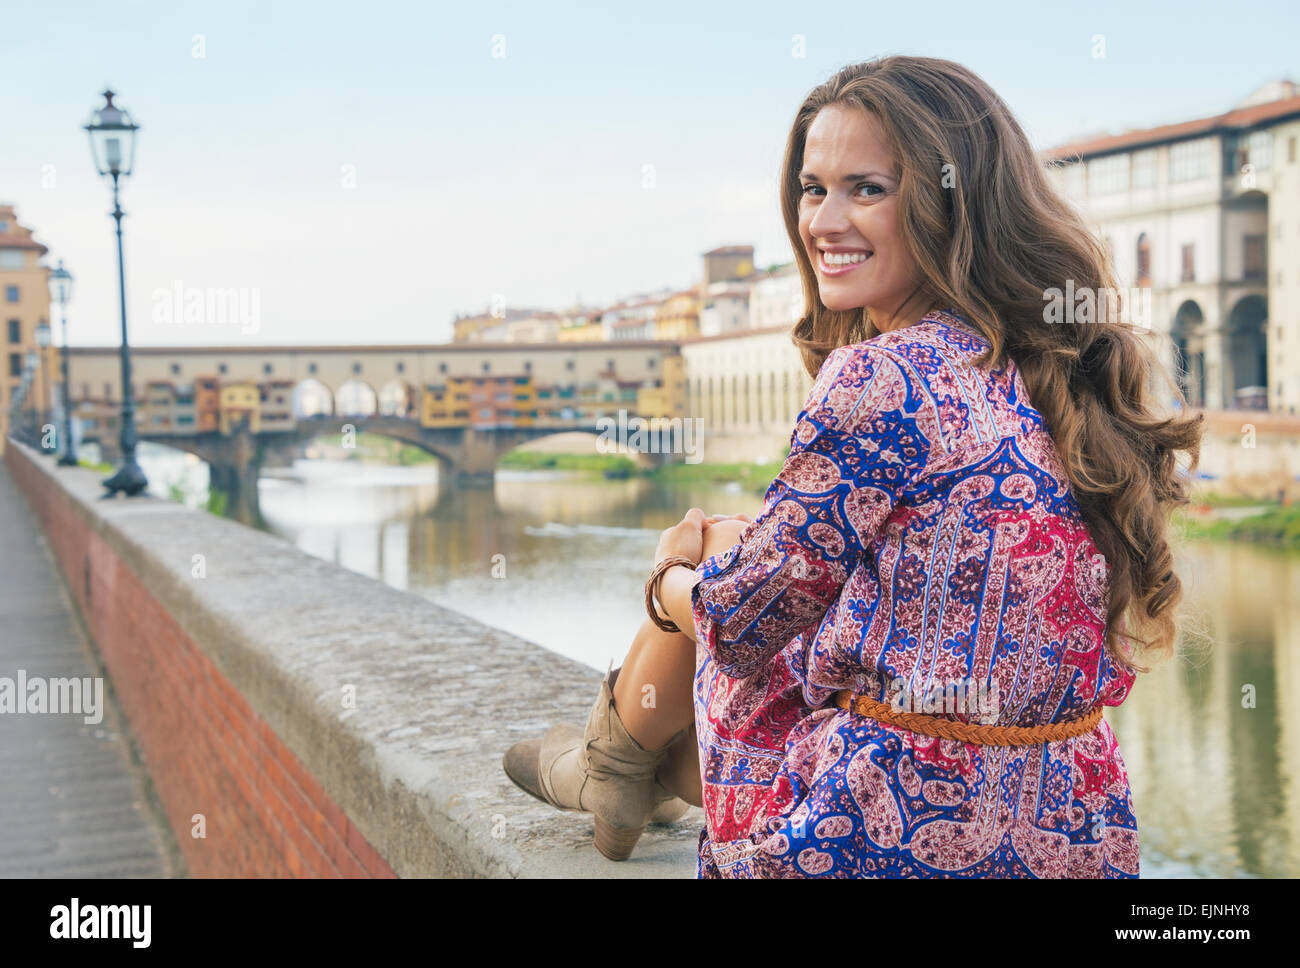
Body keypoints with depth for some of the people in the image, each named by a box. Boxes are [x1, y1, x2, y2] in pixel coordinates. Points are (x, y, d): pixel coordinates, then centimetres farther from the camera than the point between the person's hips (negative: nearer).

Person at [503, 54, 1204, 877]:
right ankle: (654, 770, 47)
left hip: (902, 840, -7)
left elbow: (747, 615, -8)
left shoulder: (875, 377, -20)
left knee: (709, 563, 14)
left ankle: (616, 762, 43)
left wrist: (671, 581, 14)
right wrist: (732, 545, 20)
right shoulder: (1051, 374, 5)